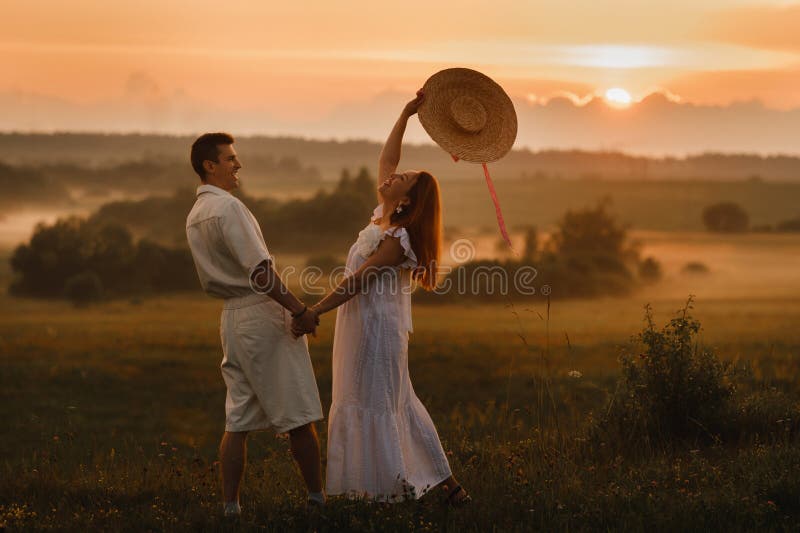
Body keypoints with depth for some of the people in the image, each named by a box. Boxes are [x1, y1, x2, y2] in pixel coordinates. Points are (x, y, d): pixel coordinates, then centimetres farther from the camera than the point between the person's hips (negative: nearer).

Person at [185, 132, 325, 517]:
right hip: (263, 313, -8)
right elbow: (260, 271, -21)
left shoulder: (194, 217, 13)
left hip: (231, 316, 8)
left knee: (238, 419, 9)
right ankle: (317, 498, 8)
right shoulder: (227, 206, -15)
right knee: (297, 415, 1)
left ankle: (230, 505, 7)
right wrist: (300, 310, -16)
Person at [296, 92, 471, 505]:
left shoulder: (396, 241, -20)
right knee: (396, 404, 13)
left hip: (377, 328, -10)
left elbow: (355, 283, -21)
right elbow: (386, 160, 11)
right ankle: (445, 481, 17)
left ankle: (390, 487, 3)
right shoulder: (385, 218, 4)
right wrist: (405, 116, 8)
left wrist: (314, 312, -20)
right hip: (367, 326, 10)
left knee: (371, 405, -4)